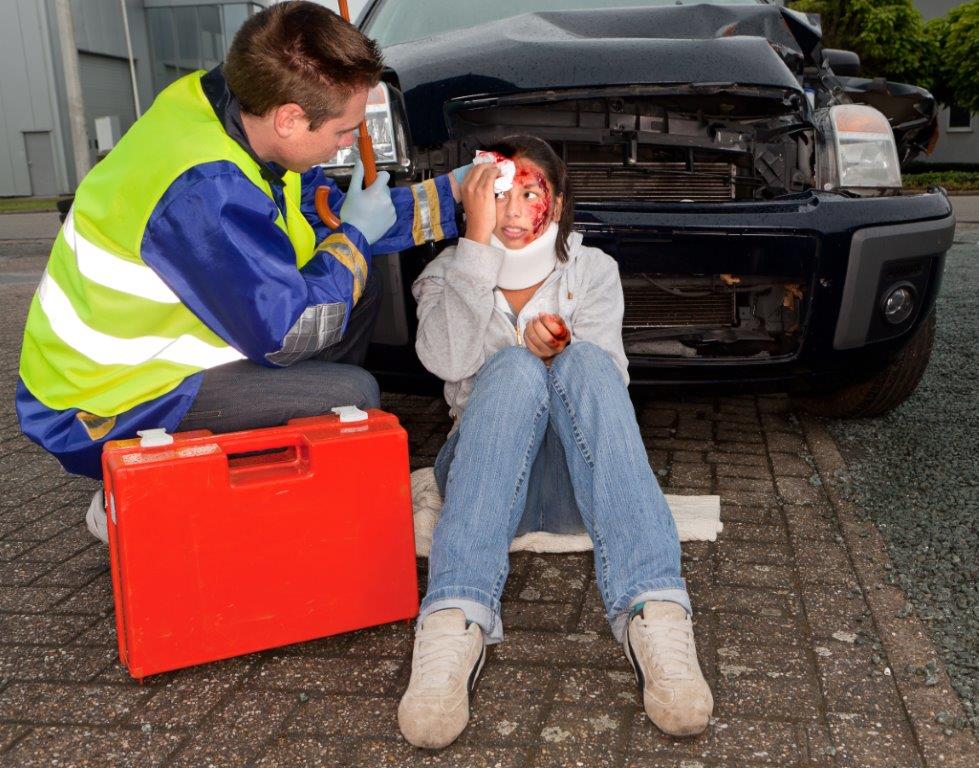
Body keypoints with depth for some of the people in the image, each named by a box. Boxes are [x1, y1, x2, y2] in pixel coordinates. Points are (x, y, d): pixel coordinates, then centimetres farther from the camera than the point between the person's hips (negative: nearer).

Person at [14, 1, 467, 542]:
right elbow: (289, 332, -27)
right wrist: (354, 237, -11)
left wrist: (452, 191, 6)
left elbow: (324, 214, 10)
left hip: (158, 348, 9)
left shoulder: (230, 112, -4)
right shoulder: (205, 190, -33)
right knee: (352, 395, -21)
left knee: (359, 289, 6)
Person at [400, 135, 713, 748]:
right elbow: (447, 359, -14)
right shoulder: (449, 273, 8)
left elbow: (606, 379, -4)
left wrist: (560, 354, -26)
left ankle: (656, 614, -47)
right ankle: (455, 623, -49)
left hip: (578, 478, 1)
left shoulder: (593, 269, 10)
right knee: (512, 365, -32)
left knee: (584, 361, -30)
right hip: (484, 477, 0)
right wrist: (476, 238, -17)